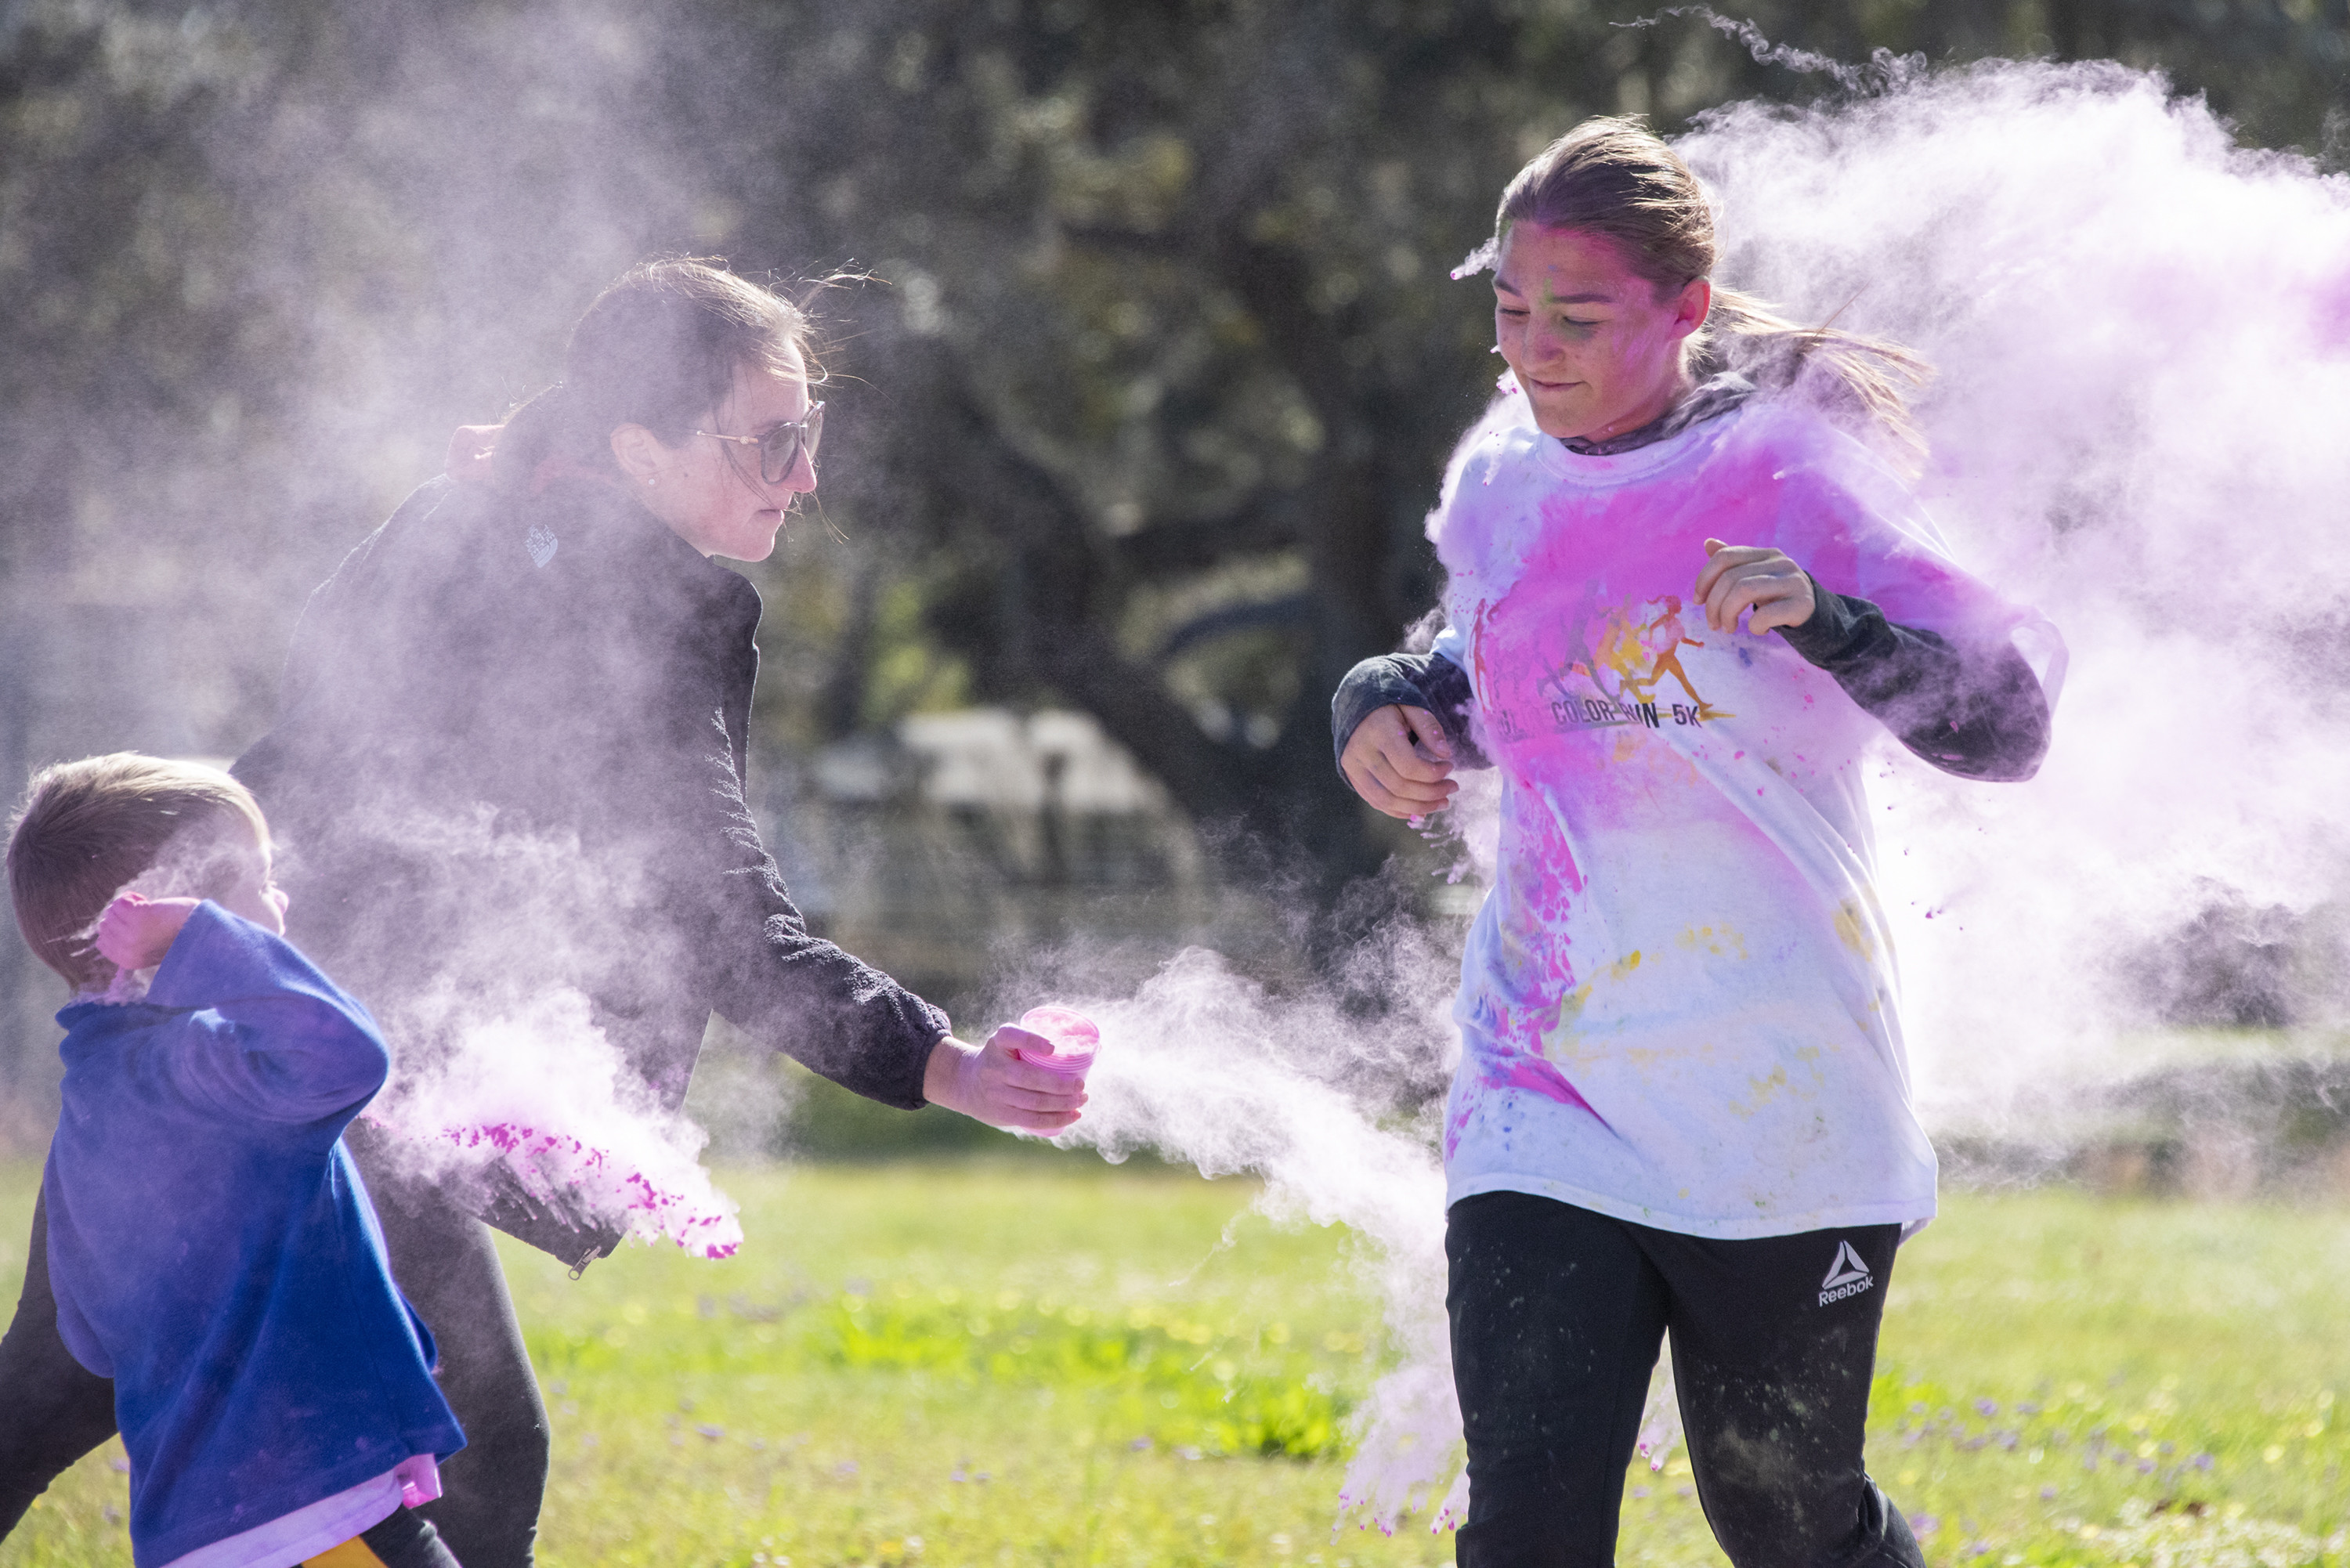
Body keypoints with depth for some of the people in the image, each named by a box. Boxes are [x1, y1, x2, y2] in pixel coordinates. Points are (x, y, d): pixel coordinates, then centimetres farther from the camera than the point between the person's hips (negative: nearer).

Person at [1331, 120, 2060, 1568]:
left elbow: (2007, 728, -17)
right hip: (1546, 1107, 3)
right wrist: (1390, 706, 2)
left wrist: (1823, 620, -34)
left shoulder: (1787, 482, -11)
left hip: (1780, 1111, -3)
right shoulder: (1501, 487, 4)